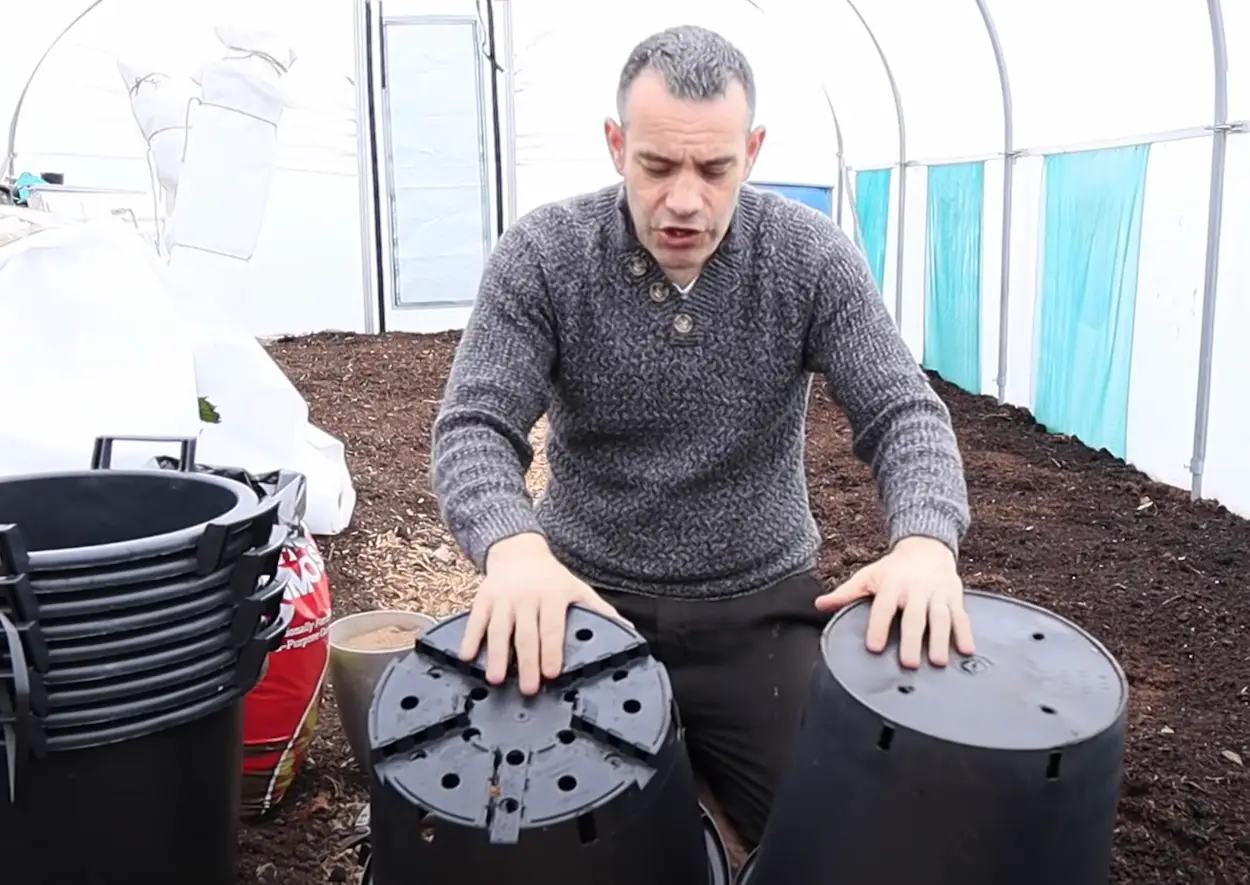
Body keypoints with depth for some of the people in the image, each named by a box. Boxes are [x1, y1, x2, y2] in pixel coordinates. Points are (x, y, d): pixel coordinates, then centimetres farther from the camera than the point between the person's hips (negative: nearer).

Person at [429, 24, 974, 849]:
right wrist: (514, 546, -39)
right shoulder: (542, 255, -11)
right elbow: (474, 429, -16)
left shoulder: (811, 256, -9)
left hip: (762, 605, 1)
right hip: (588, 600, 0)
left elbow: (903, 414, -12)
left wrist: (926, 539, -34)